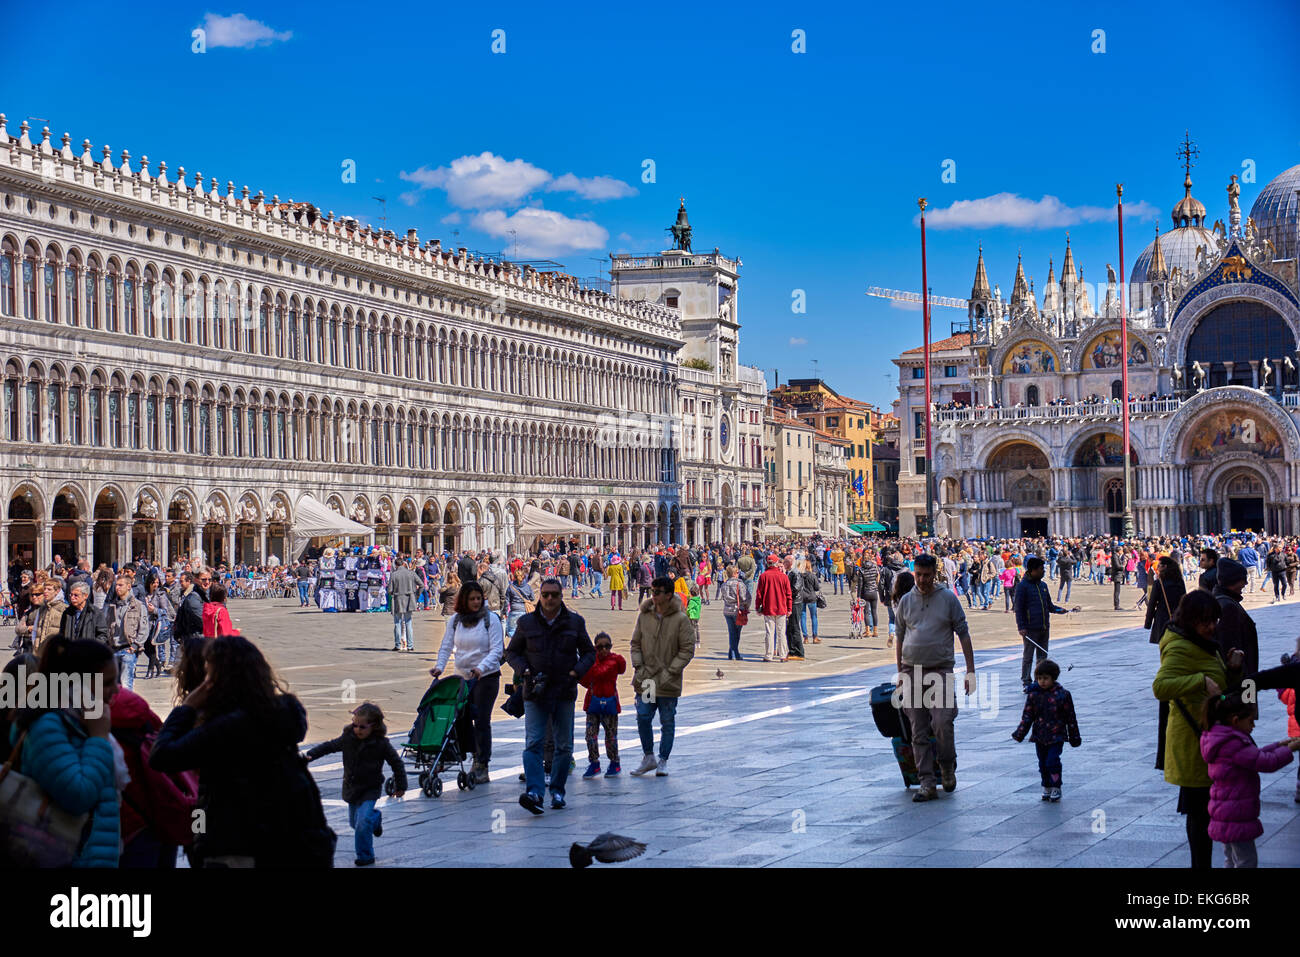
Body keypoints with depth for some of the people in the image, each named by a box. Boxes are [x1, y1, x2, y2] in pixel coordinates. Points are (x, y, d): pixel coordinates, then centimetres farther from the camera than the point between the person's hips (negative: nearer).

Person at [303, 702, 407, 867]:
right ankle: (375, 817, 51)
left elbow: (396, 763, -6)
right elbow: (329, 747, 2)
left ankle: (365, 856, -2)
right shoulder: (348, 738, -8)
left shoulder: (381, 744, -17)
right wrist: (310, 755, -10)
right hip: (351, 788, 5)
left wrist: (400, 786, -2)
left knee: (363, 822, -19)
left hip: (370, 790, -5)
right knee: (354, 821, 19)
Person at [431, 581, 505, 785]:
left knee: (481, 720, -8)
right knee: (461, 718, 2)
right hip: (462, 676, 5)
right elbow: (446, 646, 7)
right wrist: (439, 666, -11)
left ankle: (482, 767, -4)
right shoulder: (455, 620, 6)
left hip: (487, 677, -4)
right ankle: (476, 757, 18)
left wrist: (481, 668, -26)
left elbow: (497, 650, -11)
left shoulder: (490, 619, -6)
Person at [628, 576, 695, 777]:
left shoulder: (681, 619, -8)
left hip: (669, 683, -3)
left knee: (667, 722, 7)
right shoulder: (644, 616, 3)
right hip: (645, 680, 3)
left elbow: (687, 650, -7)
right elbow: (635, 643, 11)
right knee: (643, 718, -1)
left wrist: (670, 672, -13)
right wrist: (638, 667, -2)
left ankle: (663, 761, 19)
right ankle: (648, 758, 15)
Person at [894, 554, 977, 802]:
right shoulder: (906, 601, 9)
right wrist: (900, 673, 13)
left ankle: (948, 768, 11)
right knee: (919, 731, 1)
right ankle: (927, 783, 5)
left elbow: (963, 634, 2)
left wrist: (970, 670, -3)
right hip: (913, 672, 3)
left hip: (941, 672, -3)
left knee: (942, 723, -15)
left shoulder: (948, 598, 1)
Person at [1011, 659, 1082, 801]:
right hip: (1039, 736, 3)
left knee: (1052, 761, -12)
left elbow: (1071, 718, 1)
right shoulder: (1033, 695, 0)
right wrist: (1020, 733, -6)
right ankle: (1046, 788, 24)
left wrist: (1074, 737, 4)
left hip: (1056, 736, -3)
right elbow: (1027, 716, 4)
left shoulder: (1062, 695, -6)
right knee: (1043, 763, 9)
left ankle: (1056, 788, 4)